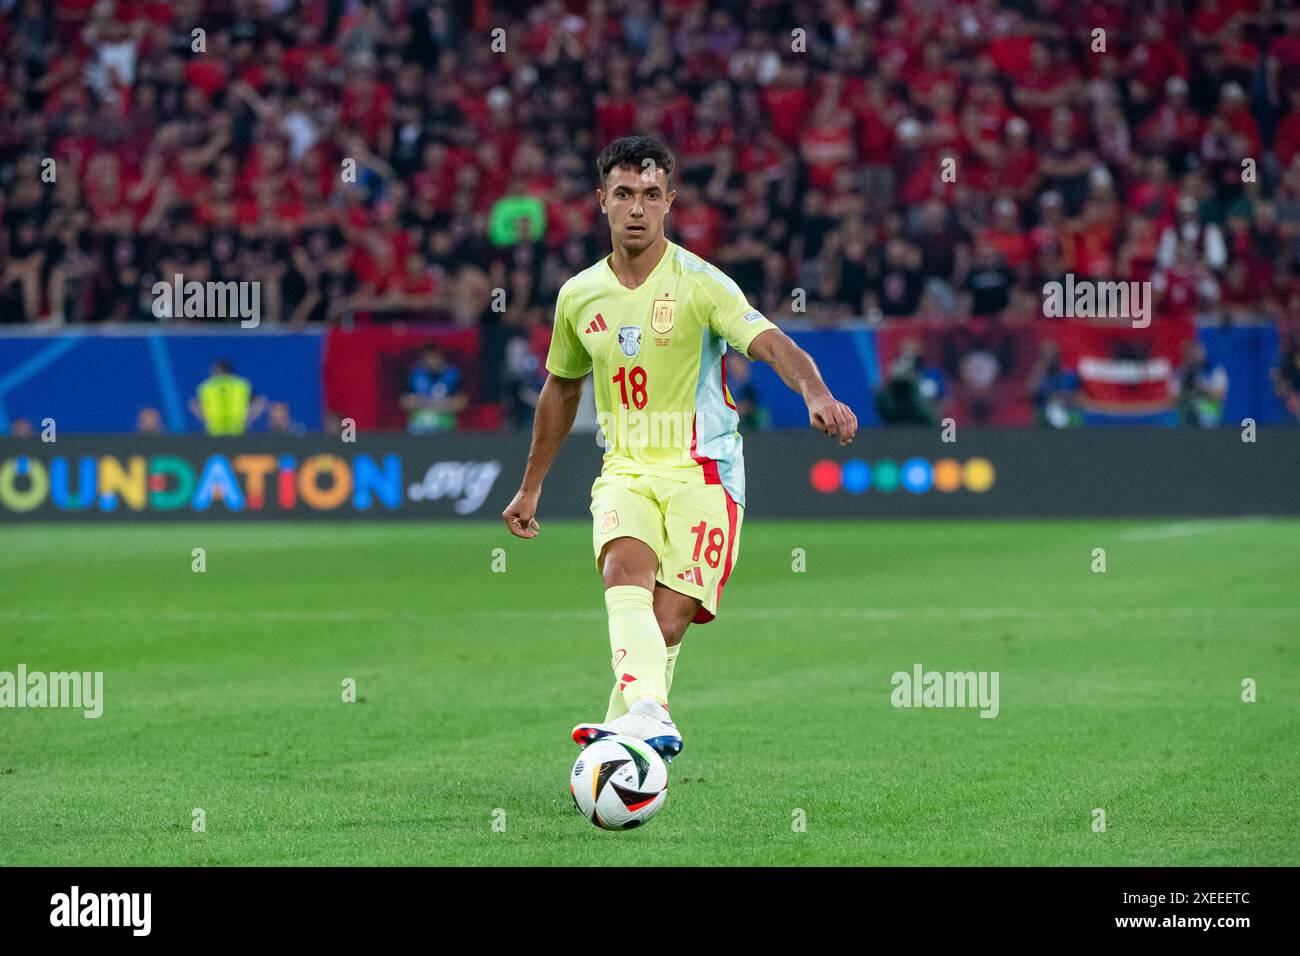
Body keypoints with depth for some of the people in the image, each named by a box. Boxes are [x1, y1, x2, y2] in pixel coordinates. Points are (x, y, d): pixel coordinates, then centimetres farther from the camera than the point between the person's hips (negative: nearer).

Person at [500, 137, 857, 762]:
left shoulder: (700, 284, -7)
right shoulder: (580, 296, 8)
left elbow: (772, 345, -22)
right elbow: (561, 388, 24)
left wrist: (817, 395, -43)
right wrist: (530, 488, 30)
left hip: (701, 470, -3)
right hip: (625, 470, 3)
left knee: (667, 623, -13)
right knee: (624, 570, -28)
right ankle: (648, 717, -47)